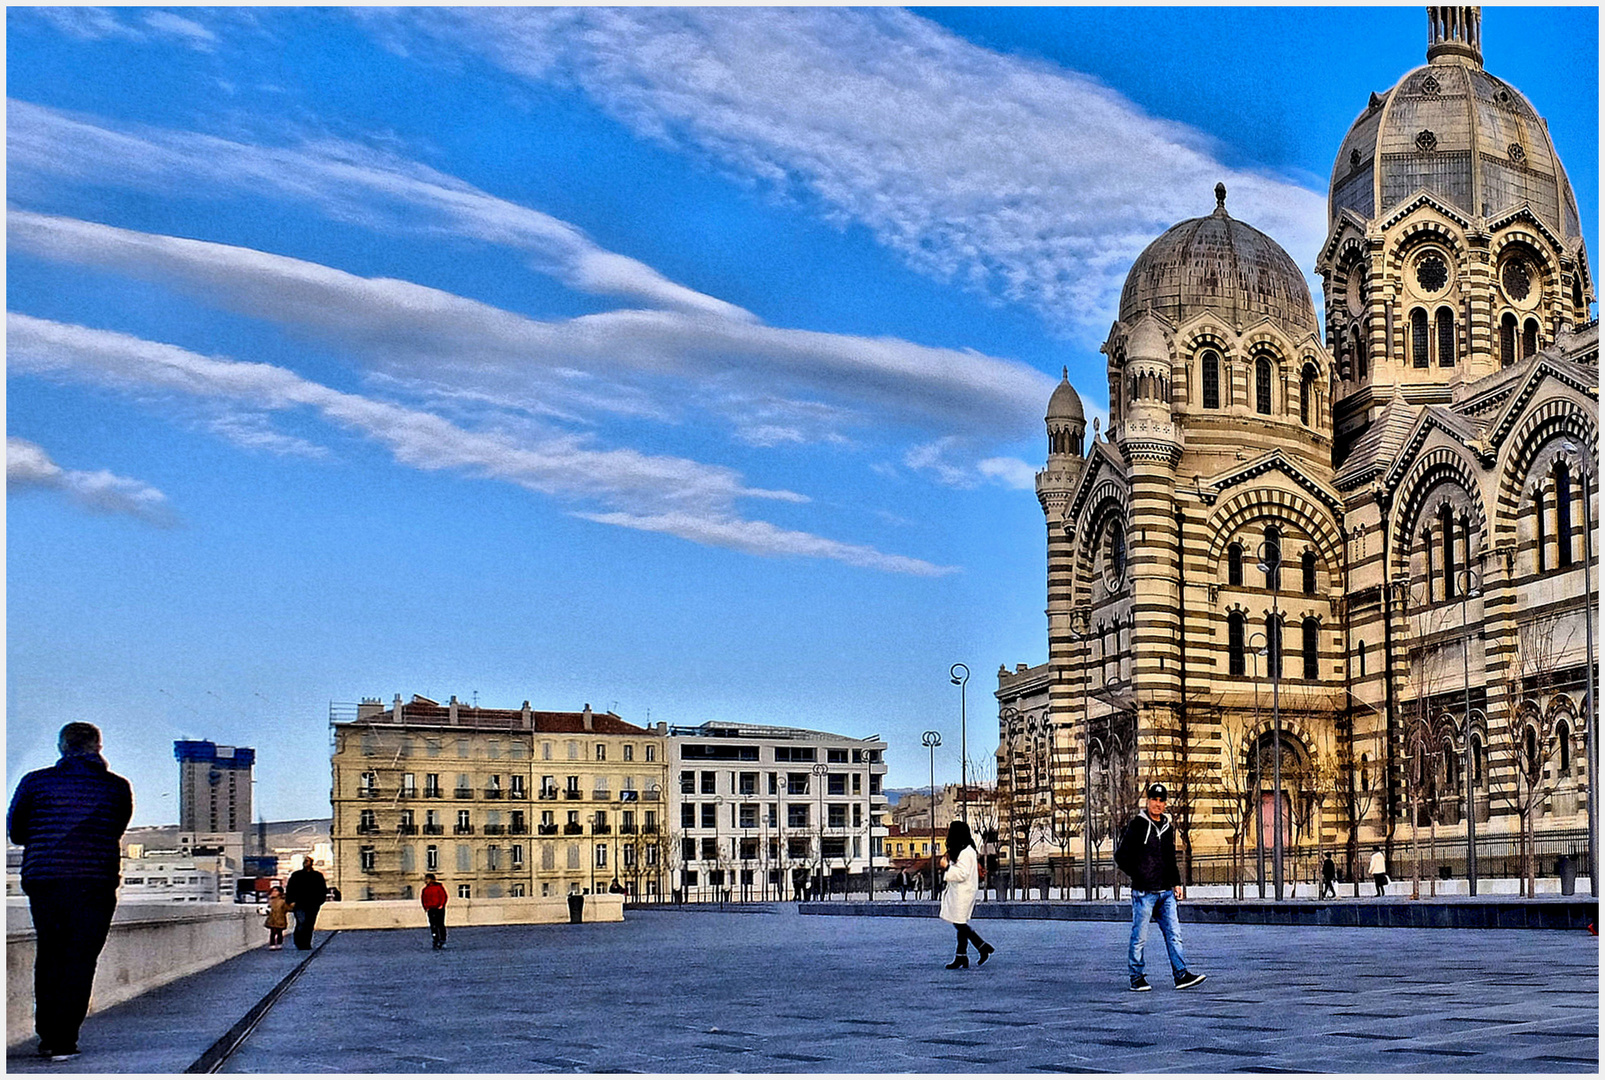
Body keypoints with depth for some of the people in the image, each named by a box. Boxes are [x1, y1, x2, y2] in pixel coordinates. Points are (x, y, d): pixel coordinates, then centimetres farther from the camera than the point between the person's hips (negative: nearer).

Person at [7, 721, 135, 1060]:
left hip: (42, 880, 2)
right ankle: (63, 1041, -1)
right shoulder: (118, 787, 1)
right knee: (79, 960, 3)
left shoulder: (35, 782, 2)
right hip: (95, 883, -1)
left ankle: (47, 1035, 18)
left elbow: (15, 831, 11)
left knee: (48, 957, 16)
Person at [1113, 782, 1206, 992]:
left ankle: (1181, 975, 1)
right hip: (1143, 891, -6)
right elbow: (1121, 856, -3)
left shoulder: (1168, 826, 14)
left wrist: (1176, 882, 15)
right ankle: (1136, 978, 8)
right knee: (1139, 936, 0)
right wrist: (1138, 875, -4)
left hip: (1166, 891, 6)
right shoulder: (1137, 825, -5)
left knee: (1173, 934, 1)